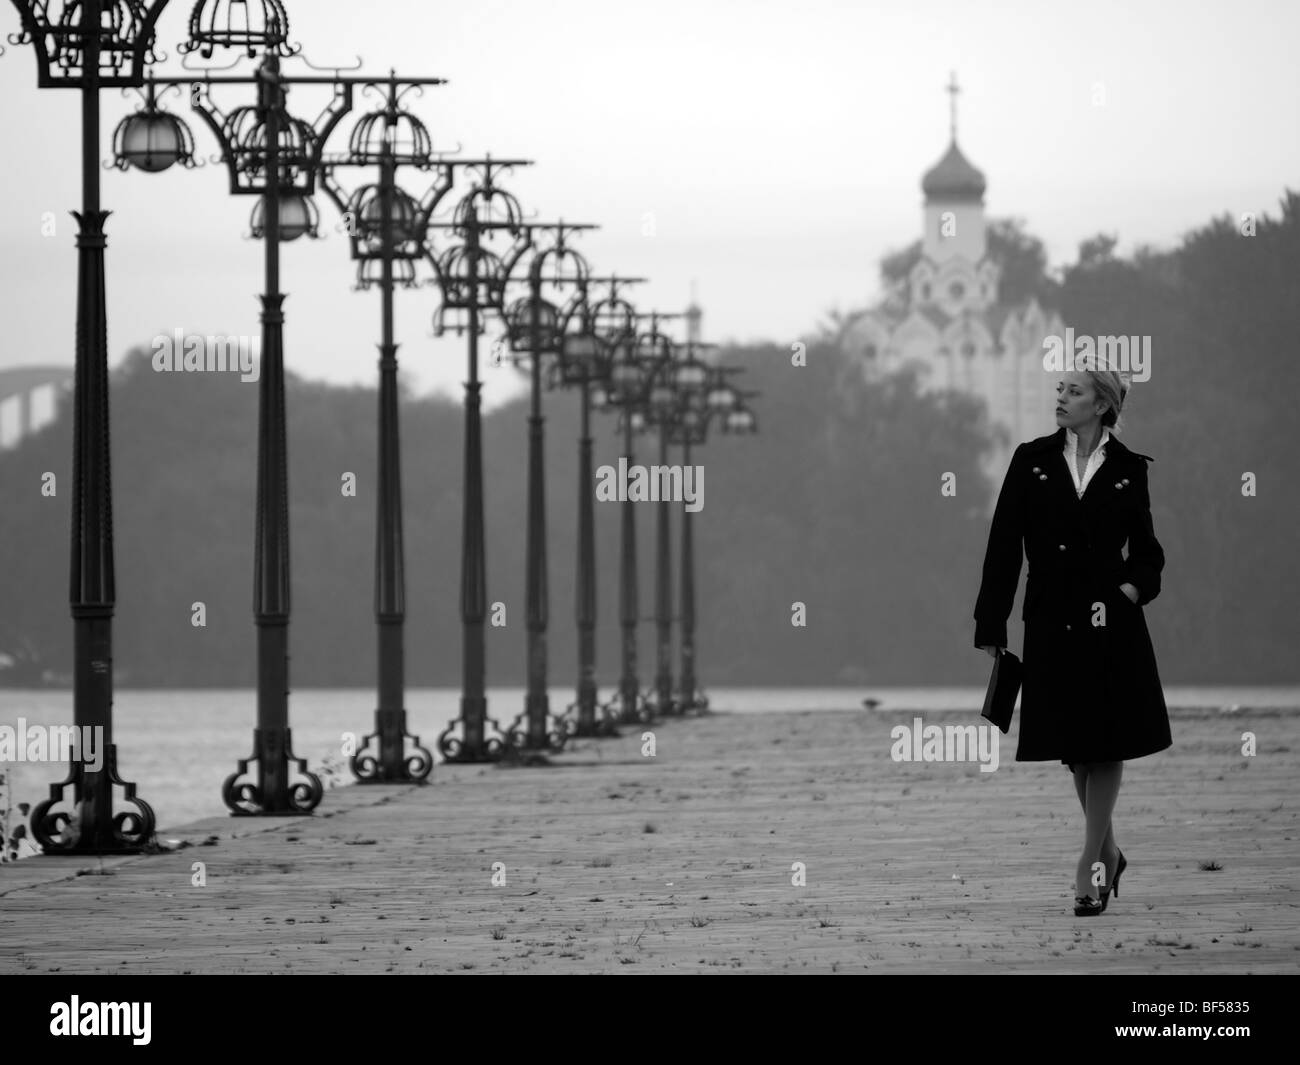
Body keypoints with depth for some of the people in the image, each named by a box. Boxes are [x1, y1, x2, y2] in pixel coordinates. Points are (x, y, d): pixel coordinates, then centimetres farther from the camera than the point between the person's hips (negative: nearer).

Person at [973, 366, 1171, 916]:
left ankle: (1090, 865, 1)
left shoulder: (1127, 470, 4)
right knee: (1075, 748, 8)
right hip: (1052, 623, 2)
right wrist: (991, 625, -1)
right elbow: (1004, 544, 3)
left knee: (1105, 745, -3)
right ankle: (1108, 854, 25)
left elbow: (1146, 550, 12)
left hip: (1110, 623, -2)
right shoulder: (1033, 460, 5)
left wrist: (1135, 585, -10)